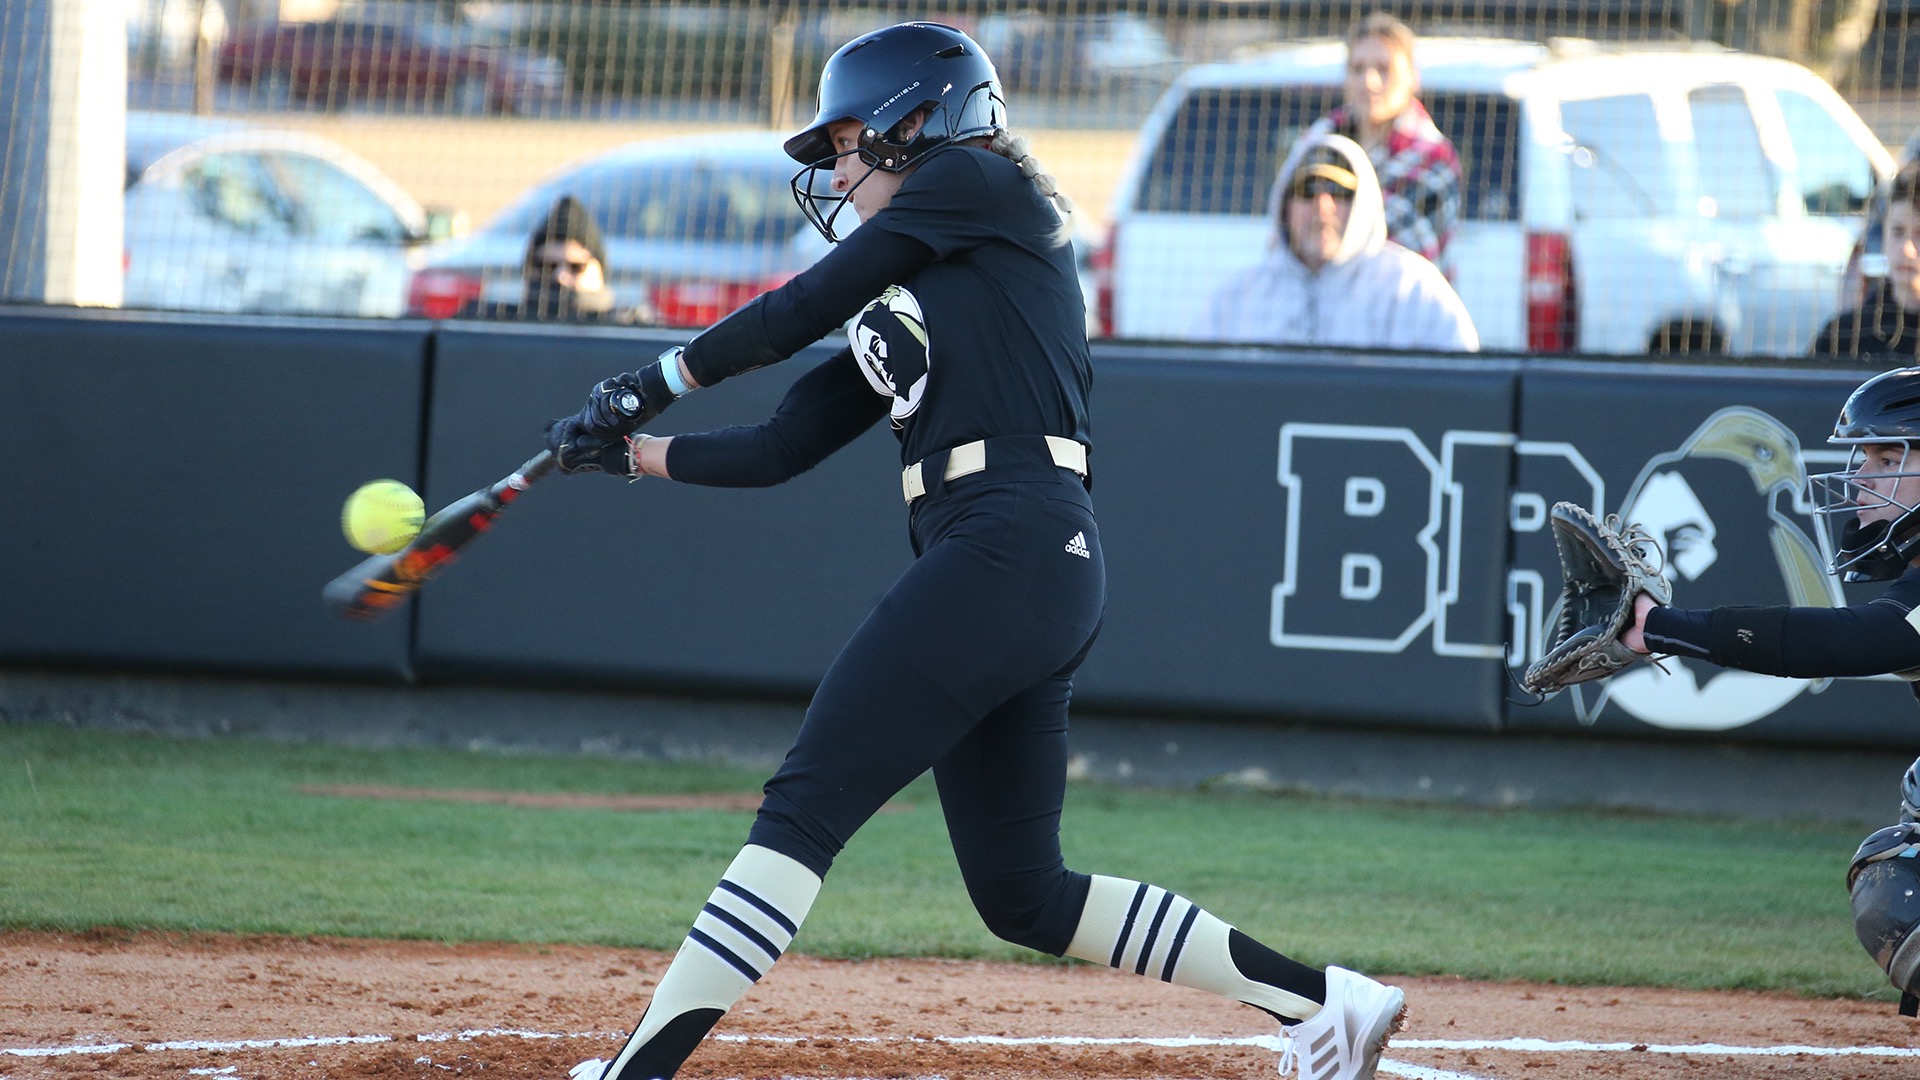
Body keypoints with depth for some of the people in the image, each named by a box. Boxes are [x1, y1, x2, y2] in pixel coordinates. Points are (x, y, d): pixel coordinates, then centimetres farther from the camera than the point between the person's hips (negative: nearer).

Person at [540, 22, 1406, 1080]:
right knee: (1021, 895, 11)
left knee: (805, 805, -12)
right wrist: (632, 450, 17)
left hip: (1012, 545, -10)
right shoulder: (898, 306, 27)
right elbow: (781, 446, 24)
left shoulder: (981, 186, 4)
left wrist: (660, 379, 15)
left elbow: (802, 309, 4)